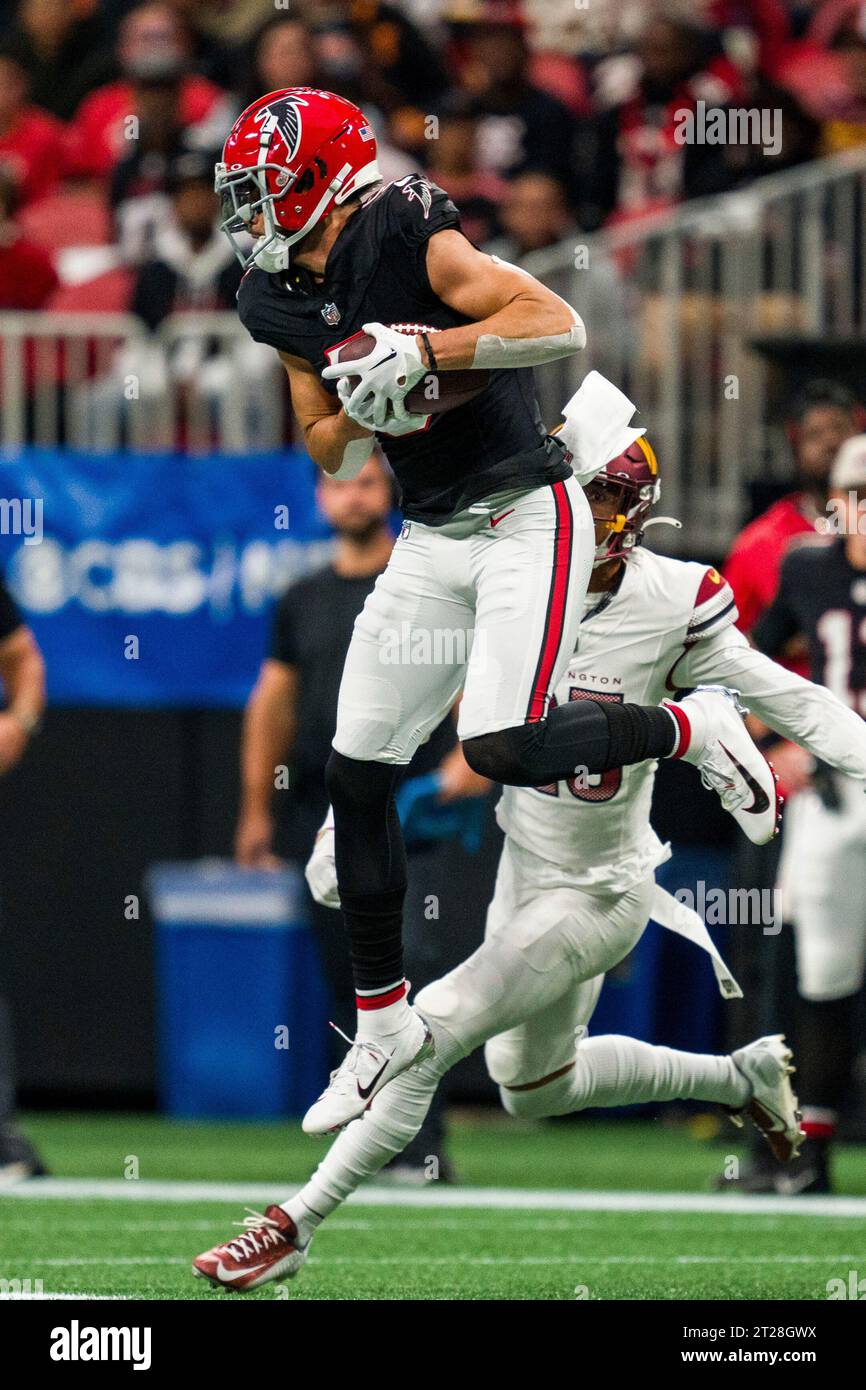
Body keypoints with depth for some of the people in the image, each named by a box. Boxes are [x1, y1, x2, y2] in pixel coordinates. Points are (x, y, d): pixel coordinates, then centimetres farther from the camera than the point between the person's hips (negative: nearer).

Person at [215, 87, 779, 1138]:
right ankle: (384, 1022, 16)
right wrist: (359, 409, -8)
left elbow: (561, 325, -24)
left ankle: (690, 730, 5)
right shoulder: (278, 301, 6)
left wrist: (422, 351, -28)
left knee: (502, 747, -23)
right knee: (356, 774, 3)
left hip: (526, 520, -7)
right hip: (430, 540, 7)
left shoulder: (408, 235, -16)